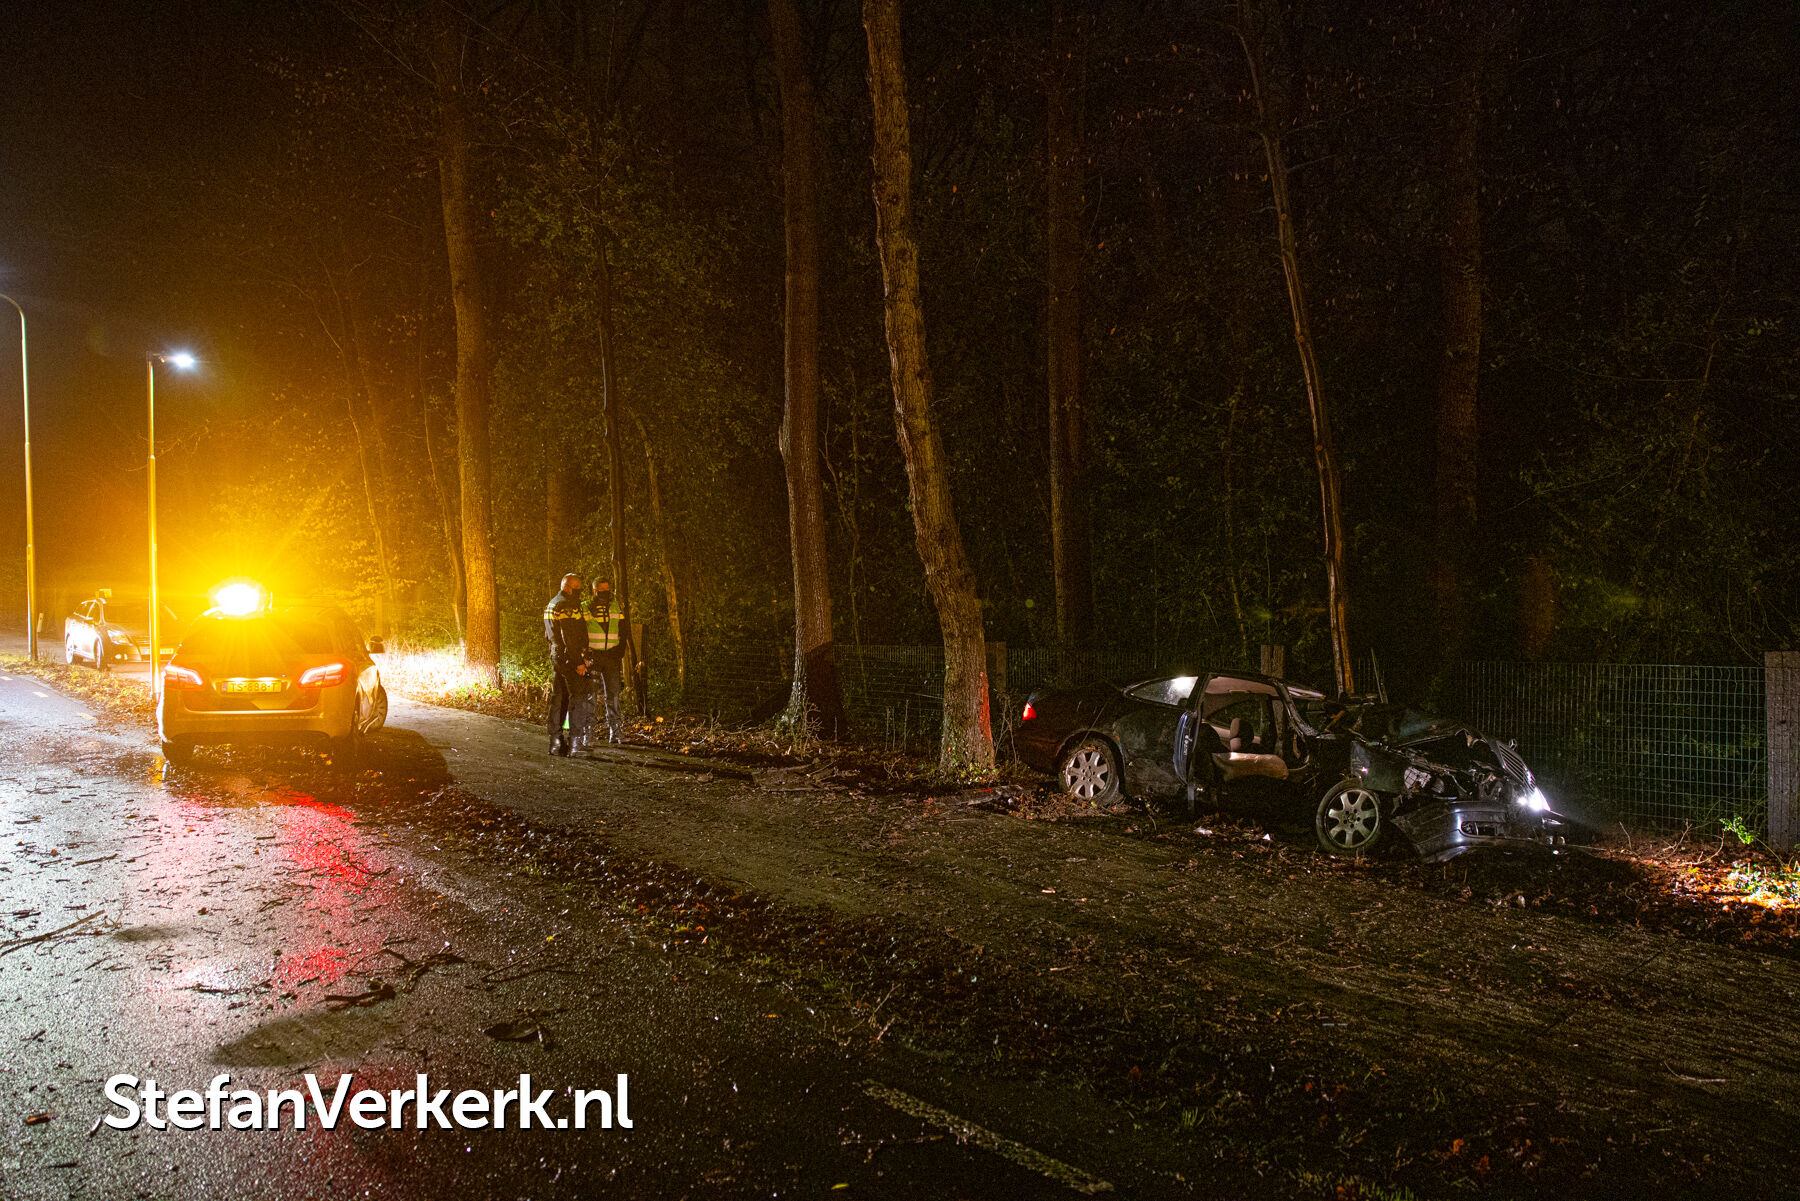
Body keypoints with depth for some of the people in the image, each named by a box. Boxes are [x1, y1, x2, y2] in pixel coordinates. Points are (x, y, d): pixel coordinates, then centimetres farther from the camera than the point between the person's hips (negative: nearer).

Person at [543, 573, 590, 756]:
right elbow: (569, 638, -20)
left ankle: (555, 739, 14)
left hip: (556, 657, 10)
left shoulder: (551, 604, 18)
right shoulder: (567, 606, -14)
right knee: (577, 697, -6)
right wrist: (579, 662, -19)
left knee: (559, 698, 12)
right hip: (570, 658, -10)